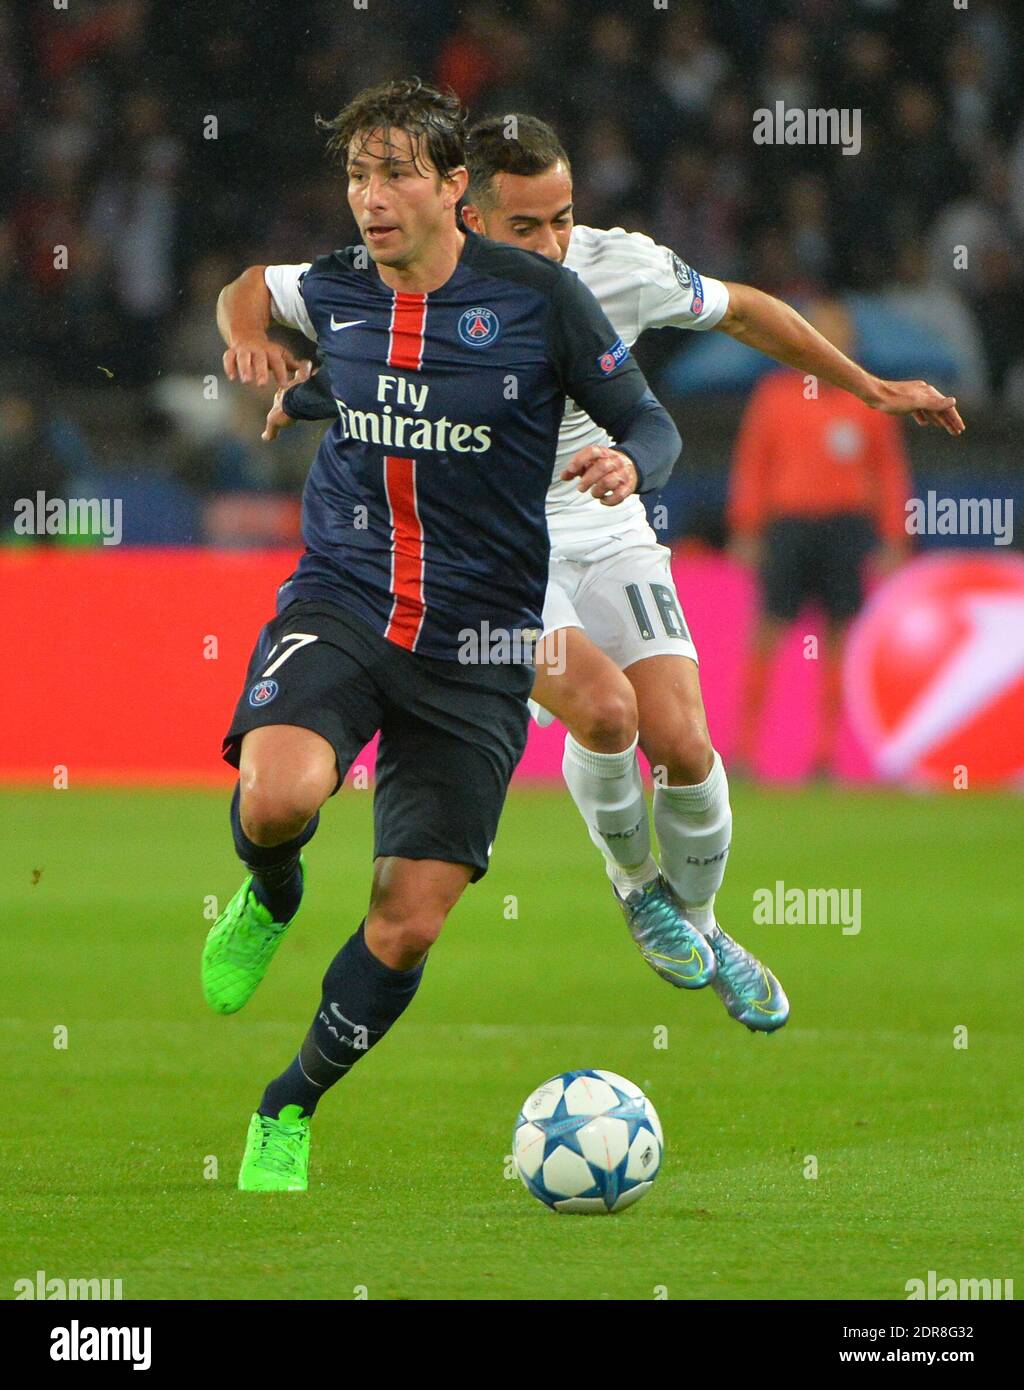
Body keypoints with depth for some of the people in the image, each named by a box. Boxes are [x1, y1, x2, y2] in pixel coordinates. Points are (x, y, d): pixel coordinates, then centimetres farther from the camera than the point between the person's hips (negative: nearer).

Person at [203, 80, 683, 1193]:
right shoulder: (333, 290, 3)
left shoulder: (536, 297, -6)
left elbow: (649, 425, 2)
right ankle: (269, 900, 6)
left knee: (409, 924, -4)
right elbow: (251, 286, 27)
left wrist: (628, 464, -22)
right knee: (278, 794, -31)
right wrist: (247, 329, 4)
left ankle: (290, 1109, 20)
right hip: (340, 600, 1)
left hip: (476, 642, -1)